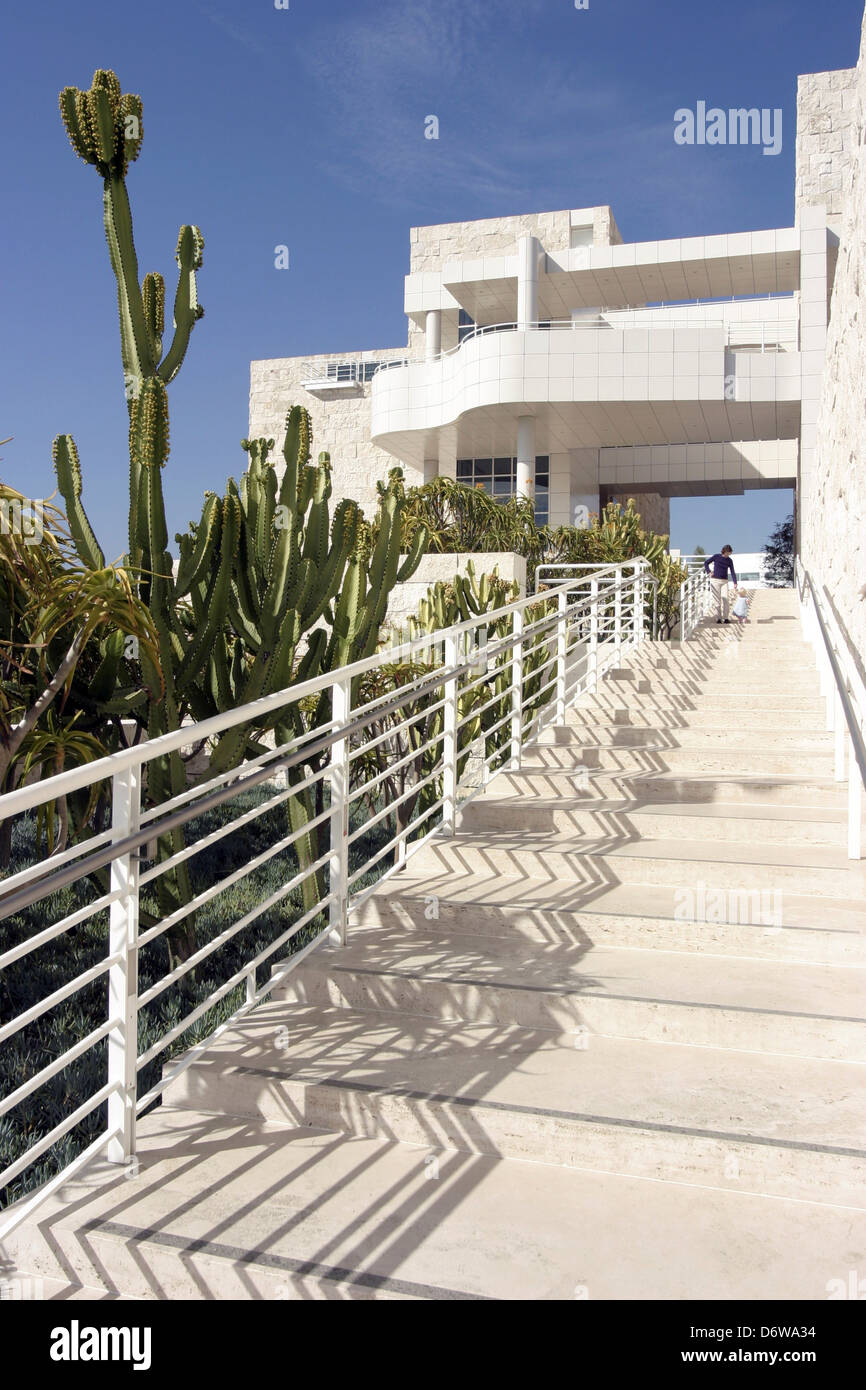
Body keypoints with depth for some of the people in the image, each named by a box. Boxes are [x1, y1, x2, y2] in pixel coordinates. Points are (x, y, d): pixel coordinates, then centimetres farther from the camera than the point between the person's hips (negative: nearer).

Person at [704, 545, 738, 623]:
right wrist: (709, 572, -3)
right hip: (715, 580, -2)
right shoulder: (716, 557, -2)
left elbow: (732, 572, 4)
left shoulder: (729, 560, 5)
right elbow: (706, 563, 9)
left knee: (725, 599, -5)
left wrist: (735, 582, -6)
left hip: (724, 581, 2)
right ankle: (718, 618, 0)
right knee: (717, 600, -3)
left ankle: (725, 618, 0)